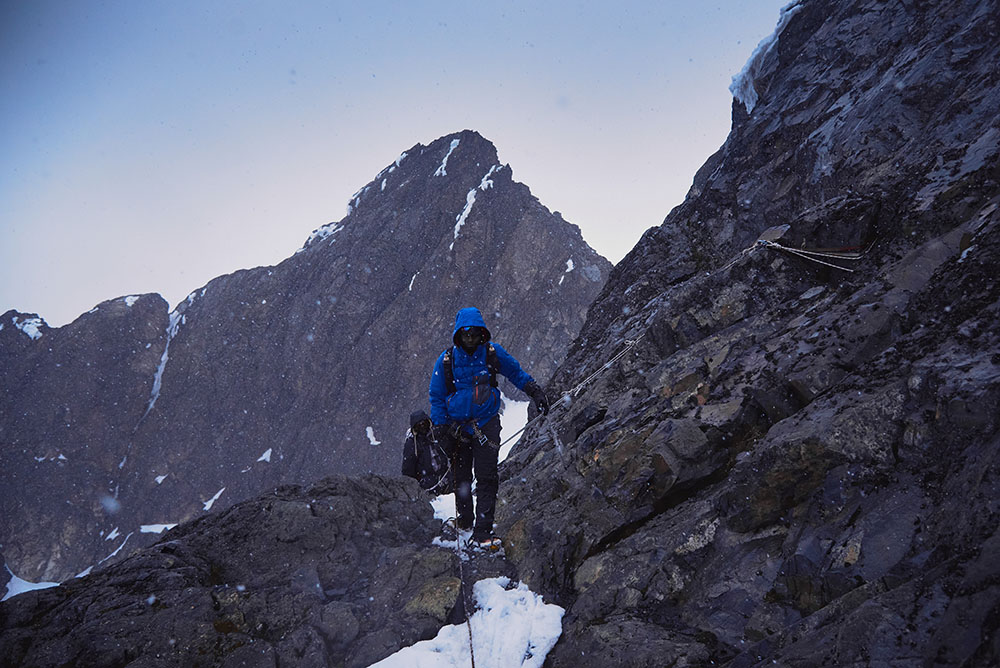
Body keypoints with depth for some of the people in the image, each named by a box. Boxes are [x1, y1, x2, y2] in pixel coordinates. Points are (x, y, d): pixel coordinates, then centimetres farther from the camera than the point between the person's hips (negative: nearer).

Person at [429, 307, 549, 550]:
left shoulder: (493, 353, -5)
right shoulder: (446, 361, -5)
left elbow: (516, 373, 12)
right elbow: (437, 397, 3)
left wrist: (535, 392, 8)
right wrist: (441, 429, -3)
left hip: (486, 424, -1)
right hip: (457, 427, 1)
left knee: (487, 479, -9)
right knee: (461, 478, 12)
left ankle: (482, 534, -9)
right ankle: (464, 520, 34)